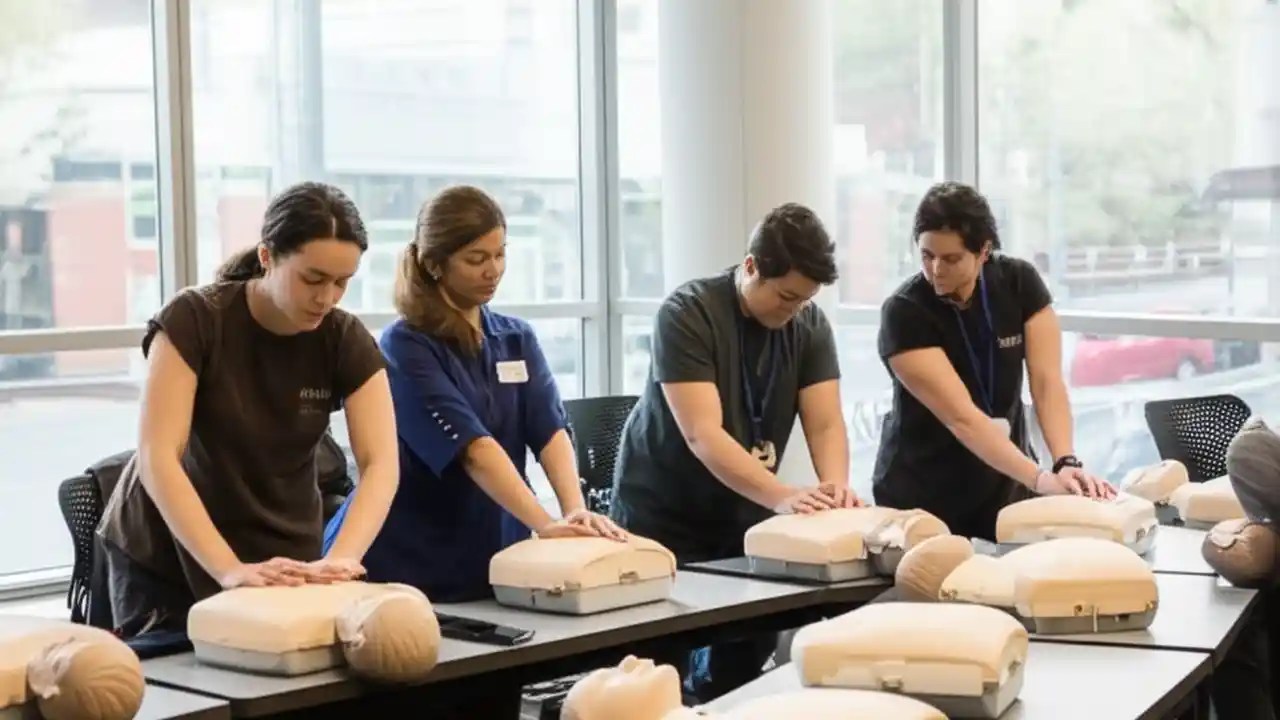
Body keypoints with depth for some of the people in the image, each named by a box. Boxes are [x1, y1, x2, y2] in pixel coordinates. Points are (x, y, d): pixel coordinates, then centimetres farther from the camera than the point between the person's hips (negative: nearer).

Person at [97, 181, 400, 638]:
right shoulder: (194, 320, -20)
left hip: (282, 559, 3)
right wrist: (231, 570, -39)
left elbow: (380, 465, -19)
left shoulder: (347, 341, -11)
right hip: (167, 556, -2)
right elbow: (157, 459, -28)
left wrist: (340, 558, -38)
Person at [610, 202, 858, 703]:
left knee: (746, 658, 4)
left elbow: (825, 423, -10)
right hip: (663, 519, -5)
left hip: (743, 518, 5)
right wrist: (783, 496, -41)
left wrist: (835, 485, -31)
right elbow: (702, 435, -29)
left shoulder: (810, 325, -3)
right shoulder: (687, 314, -21)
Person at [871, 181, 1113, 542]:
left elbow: (1047, 381, -15)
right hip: (921, 493, -3)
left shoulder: (1019, 283, -9)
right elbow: (961, 417, -29)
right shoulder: (904, 312, -21)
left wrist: (1066, 462, -31)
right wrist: (1041, 479, -38)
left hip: (1005, 482, 3)